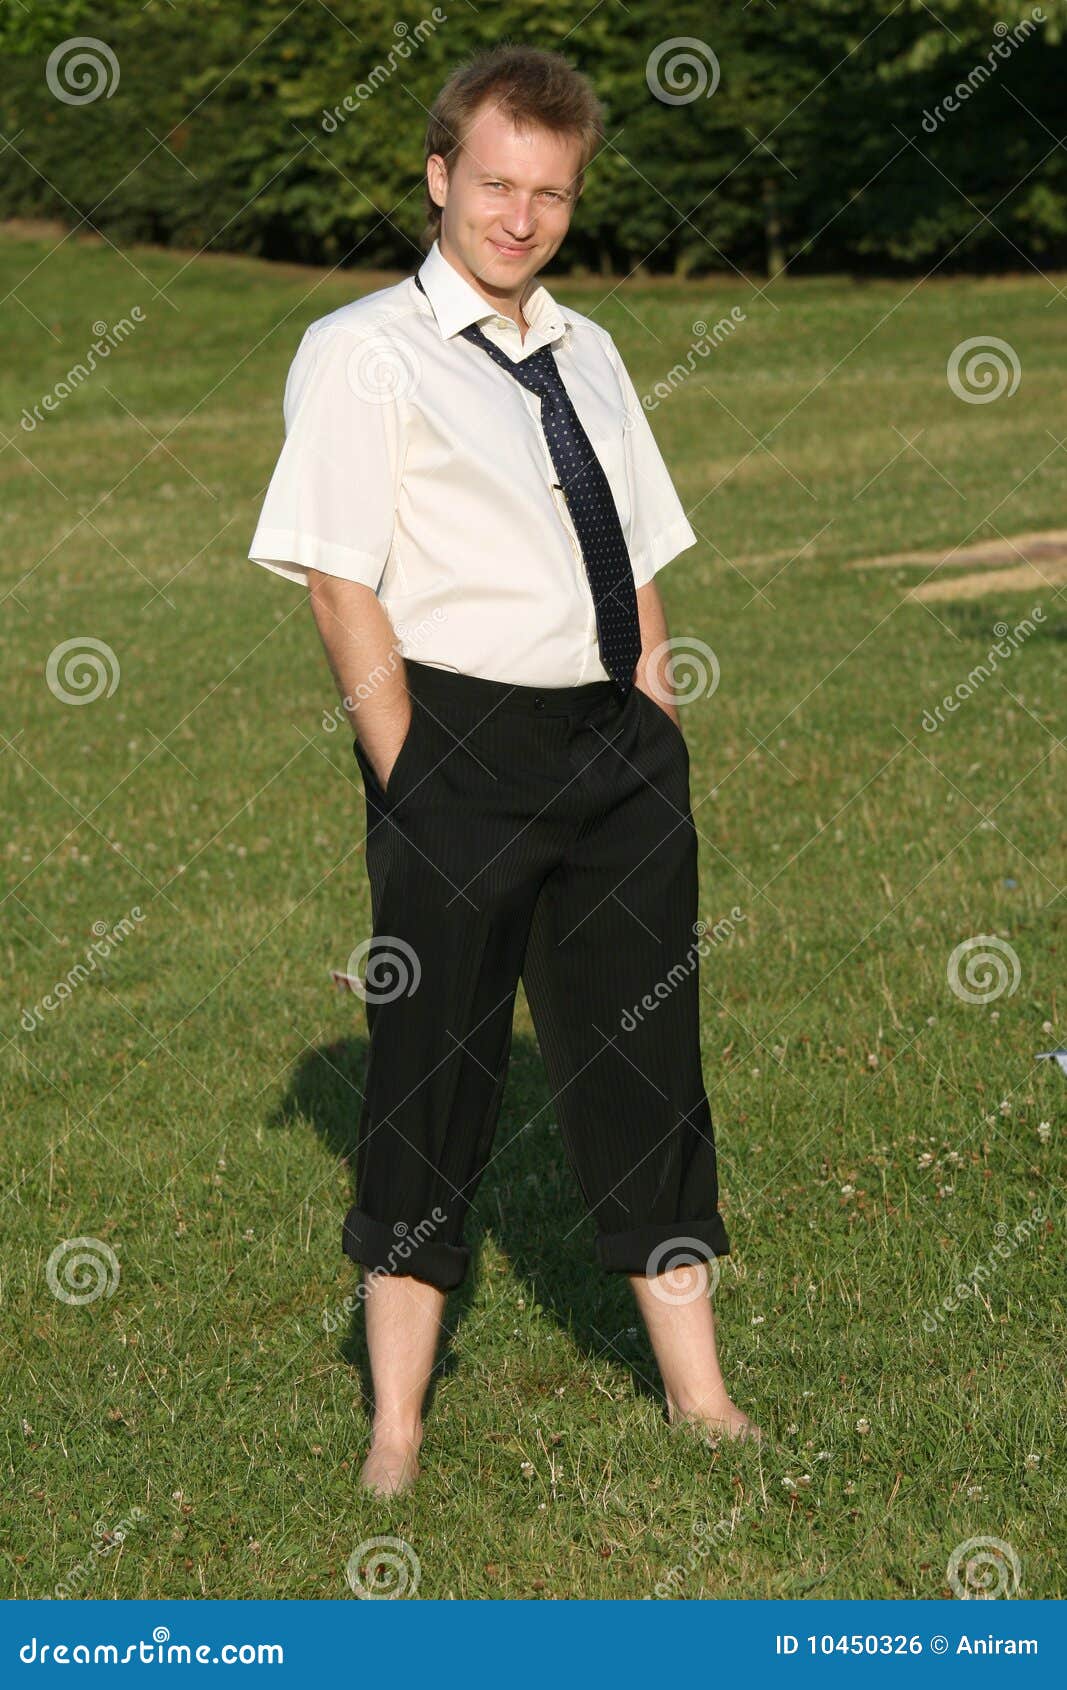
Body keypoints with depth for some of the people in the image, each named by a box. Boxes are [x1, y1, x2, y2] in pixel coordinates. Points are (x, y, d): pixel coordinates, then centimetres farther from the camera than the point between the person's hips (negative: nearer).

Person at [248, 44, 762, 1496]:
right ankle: (397, 1429, 12)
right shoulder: (363, 354, -5)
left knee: (645, 1064, 11)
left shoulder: (587, 357, 15)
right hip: (461, 742, -6)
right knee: (432, 1077, 1)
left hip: (616, 747, 6)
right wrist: (411, 789, -15)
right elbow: (345, 587, -11)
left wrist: (657, 737, 9)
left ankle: (698, 1394, 20)